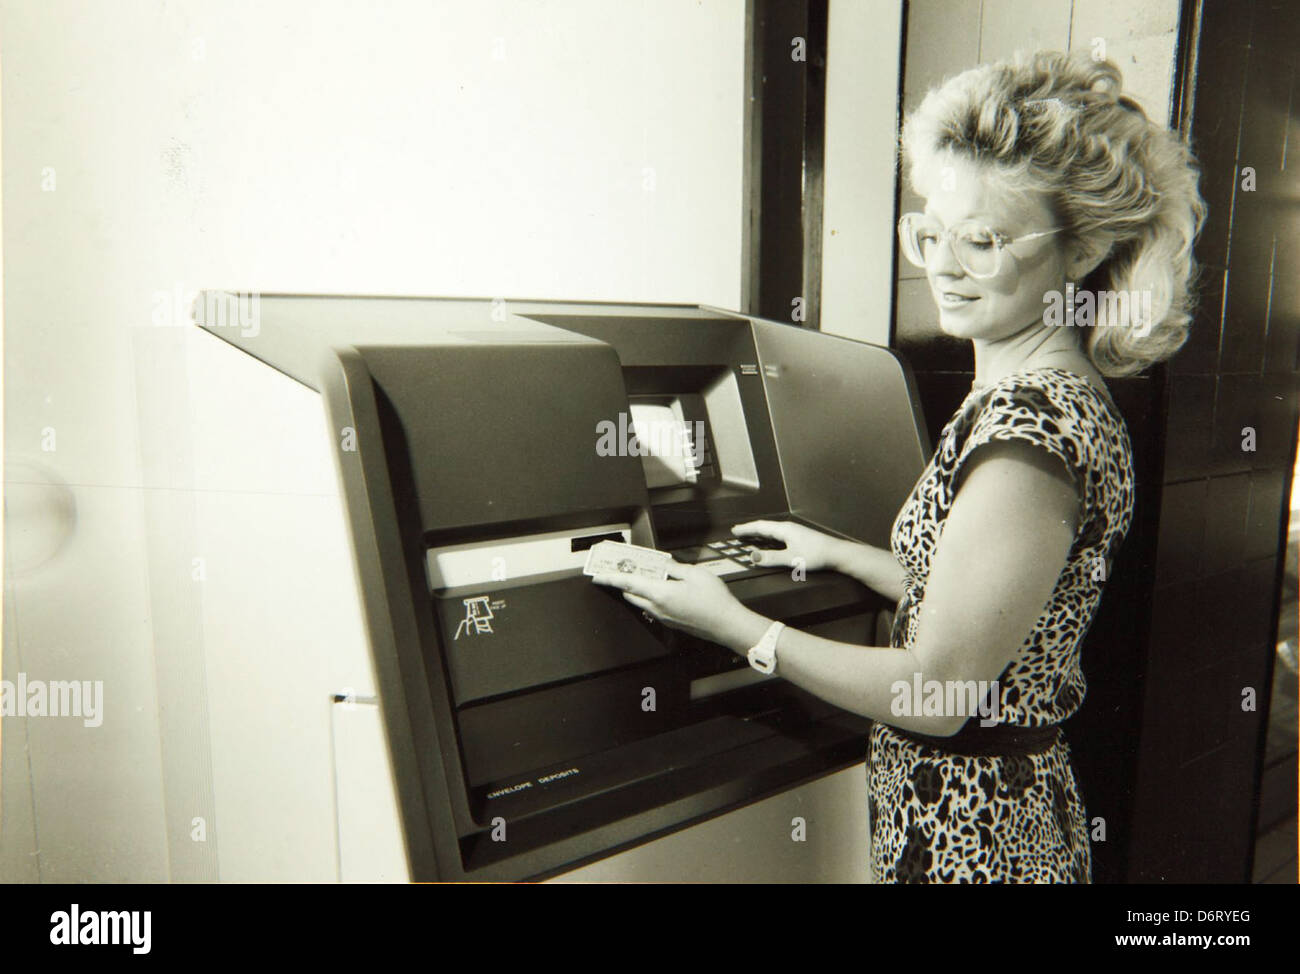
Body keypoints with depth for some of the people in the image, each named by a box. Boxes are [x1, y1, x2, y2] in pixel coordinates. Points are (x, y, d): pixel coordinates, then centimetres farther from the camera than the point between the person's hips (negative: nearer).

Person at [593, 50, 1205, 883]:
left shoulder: (1030, 425, -26)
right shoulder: (1057, 397, 5)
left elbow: (936, 692, -24)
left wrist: (733, 624, -16)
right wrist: (839, 554, 18)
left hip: (969, 840, -9)